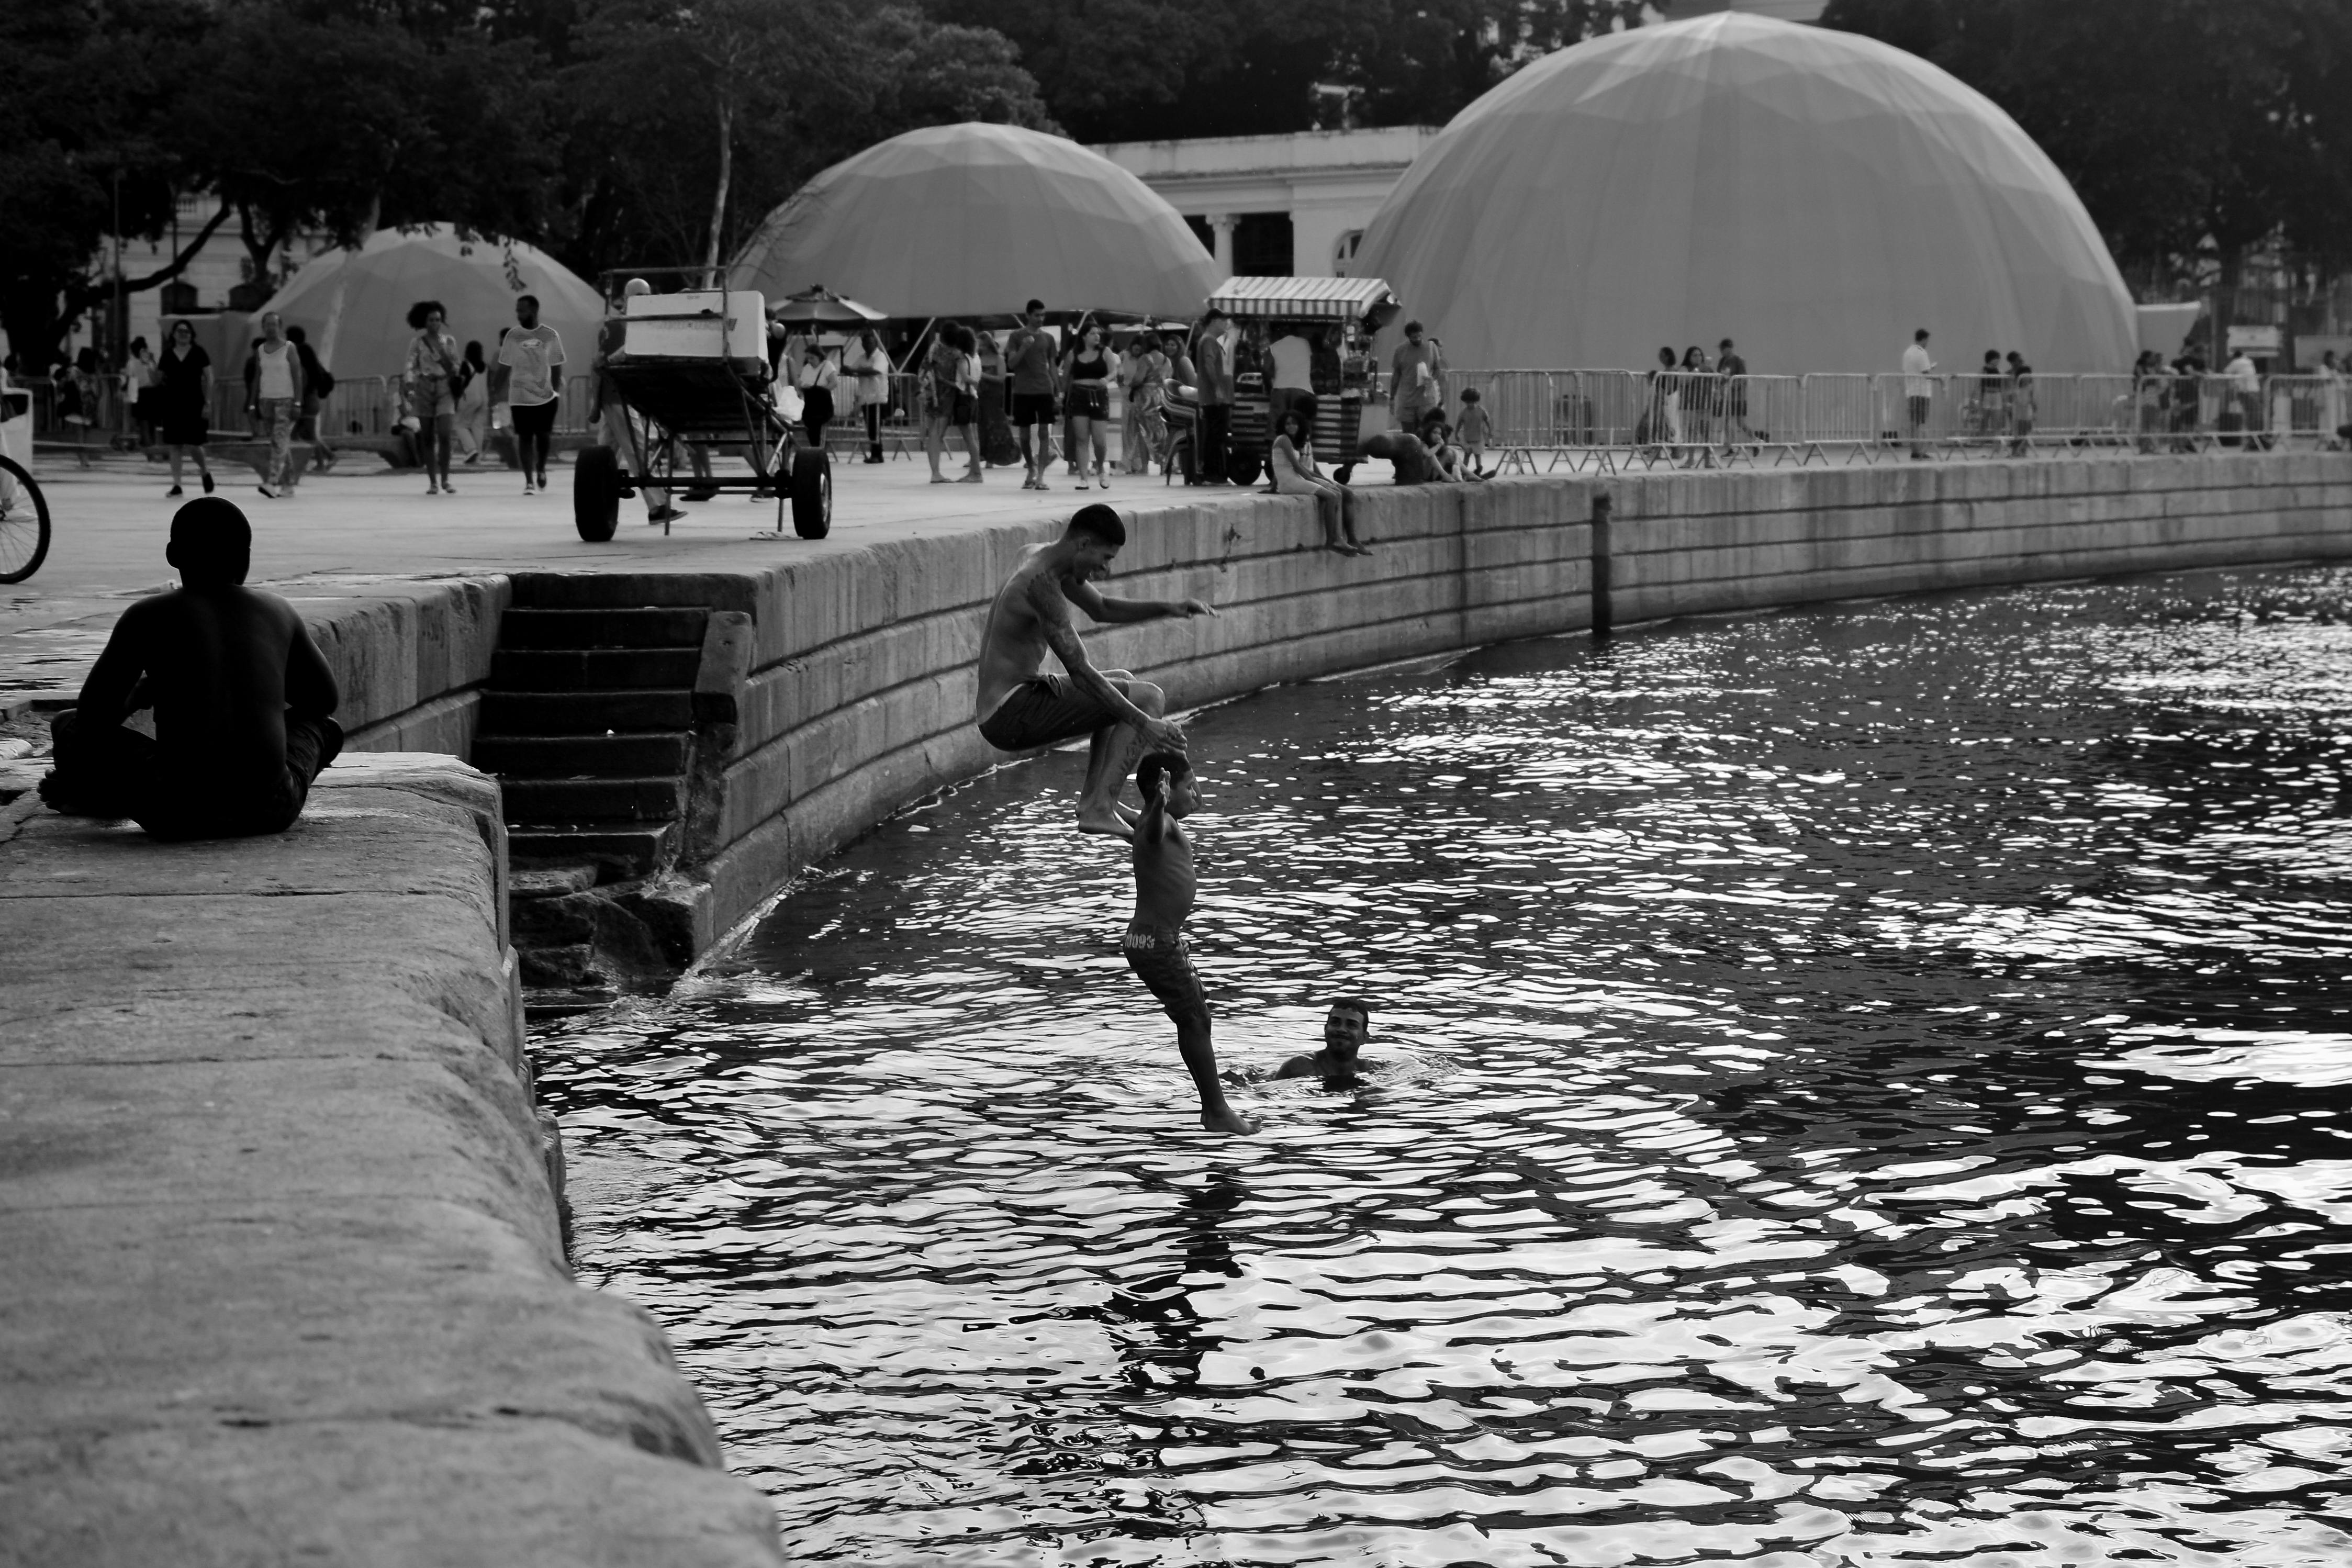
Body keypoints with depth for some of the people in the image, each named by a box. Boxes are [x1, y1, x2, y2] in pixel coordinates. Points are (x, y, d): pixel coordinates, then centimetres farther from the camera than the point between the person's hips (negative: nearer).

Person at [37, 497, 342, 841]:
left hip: (180, 813, -2)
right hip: (270, 810, 2)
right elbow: (325, 698, 24)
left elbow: (93, 715, 6)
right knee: (322, 723, 35)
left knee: (69, 725, 22)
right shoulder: (278, 613, 11)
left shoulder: (147, 616, 4)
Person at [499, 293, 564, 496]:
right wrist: (502, 395, 0)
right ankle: (529, 480, 4)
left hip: (545, 396, 0)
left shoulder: (550, 335, 0)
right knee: (524, 437, -1)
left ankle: (541, 469, 29)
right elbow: (506, 368, 5)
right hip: (519, 397, 0)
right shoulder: (512, 336, 3)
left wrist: (556, 390, -1)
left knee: (544, 435, 2)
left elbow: (556, 367, 5)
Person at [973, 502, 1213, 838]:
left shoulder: (1038, 557, 11)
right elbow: (1080, 673, -24)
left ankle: (1093, 796, 19)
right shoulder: (1043, 583, -21)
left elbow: (1103, 609, 24)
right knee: (1148, 696, -12)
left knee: (1122, 682, 30)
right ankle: (1099, 807, -15)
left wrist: (1169, 608, 9)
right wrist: (1142, 724, -23)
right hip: (1012, 717, -10)